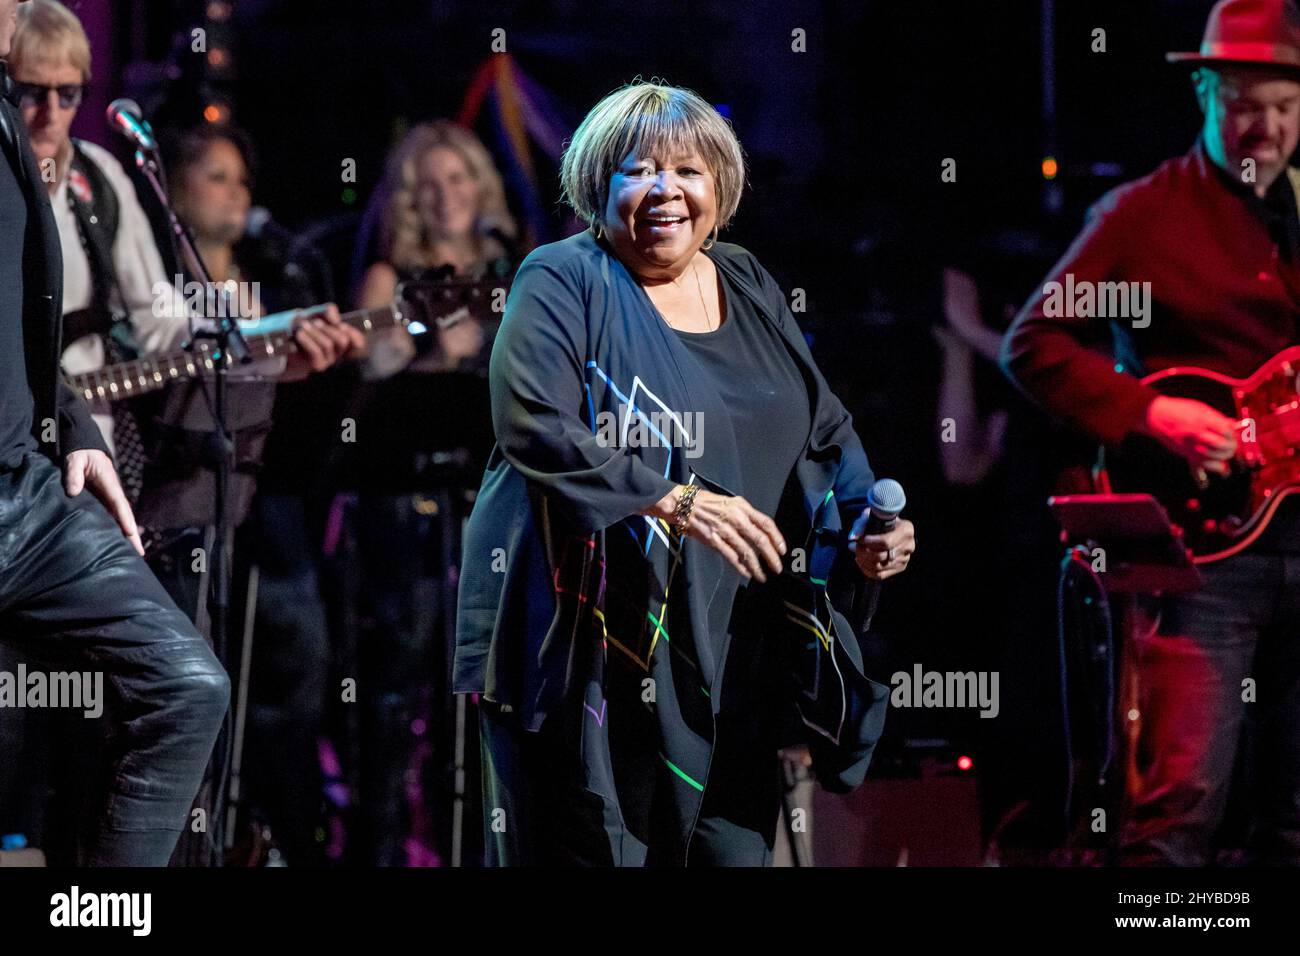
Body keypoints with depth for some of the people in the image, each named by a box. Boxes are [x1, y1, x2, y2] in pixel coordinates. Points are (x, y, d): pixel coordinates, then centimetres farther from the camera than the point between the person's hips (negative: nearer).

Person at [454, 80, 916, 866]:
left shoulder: (750, 291, 14)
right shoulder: (564, 285, -4)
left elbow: (825, 432, 20)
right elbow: (534, 426, -18)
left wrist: (864, 528, 1)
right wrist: (676, 501, -25)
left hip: (730, 651, 5)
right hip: (593, 651, -5)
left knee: (735, 846, 2)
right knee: (590, 848, -5)